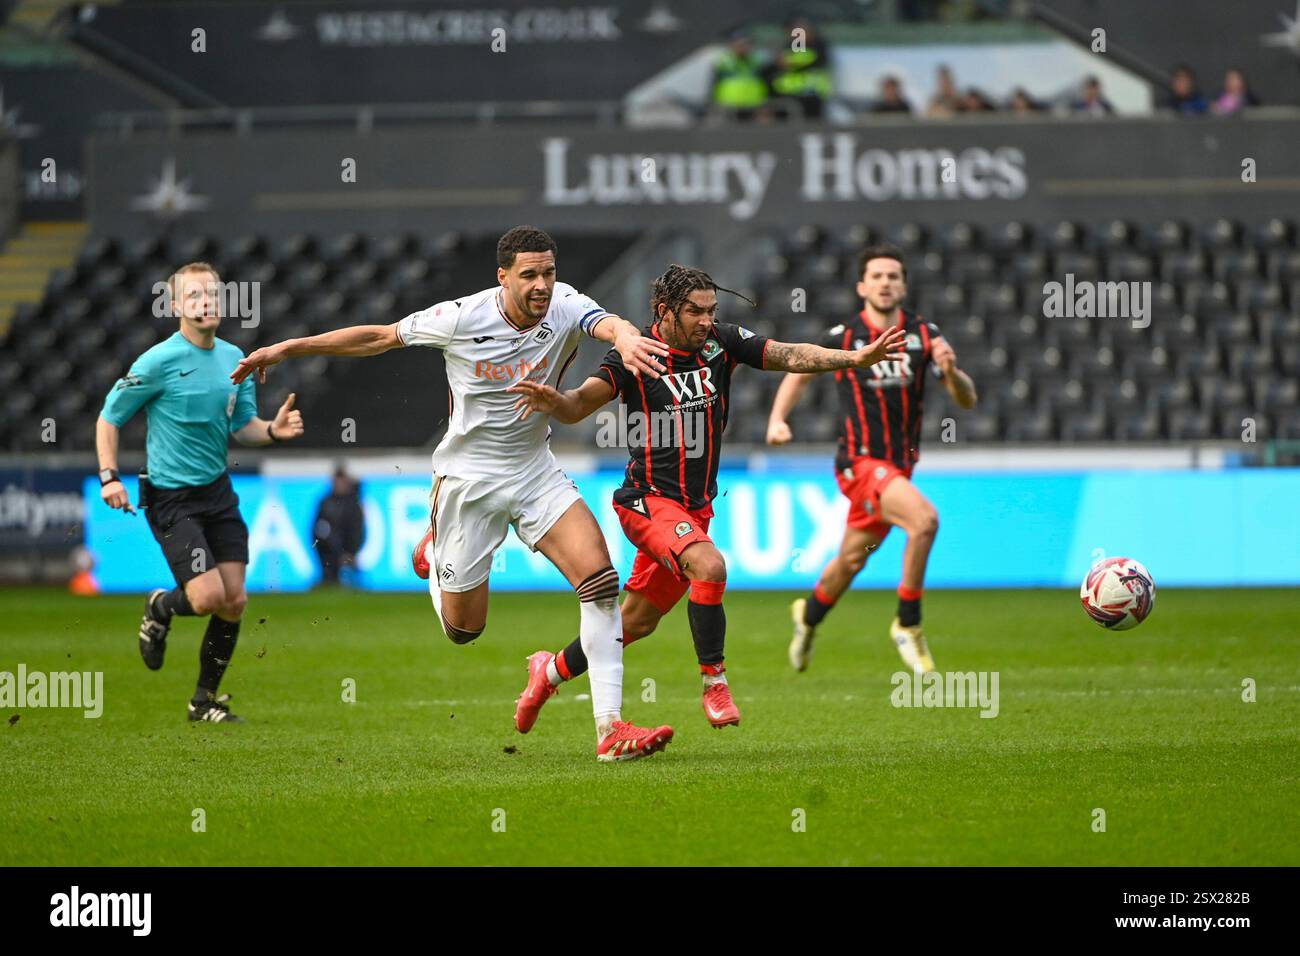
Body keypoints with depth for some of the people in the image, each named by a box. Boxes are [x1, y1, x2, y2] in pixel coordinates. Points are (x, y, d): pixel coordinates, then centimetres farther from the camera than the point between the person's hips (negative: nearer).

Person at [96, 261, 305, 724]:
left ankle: (205, 699, 18)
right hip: (172, 497, -6)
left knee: (235, 601, 1)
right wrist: (109, 476, -15)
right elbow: (109, 417, -4)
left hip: (218, 491, 6)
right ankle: (160, 607, 18)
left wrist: (272, 429, -8)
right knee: (208, 596, -18)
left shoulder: (233, 357, 6)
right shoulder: (159, 361, -12)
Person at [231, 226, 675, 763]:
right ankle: (435, 552, 42)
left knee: (599, 578, -19)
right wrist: (287, 349, 1)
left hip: (535, 472, 2)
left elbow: (607, 323, -35)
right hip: (467, 477, -2)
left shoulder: (563, 307, -13)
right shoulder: (461, 319, -16)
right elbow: (381, 336, -2)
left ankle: (610, 727, -17)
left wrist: (625, 337, -61)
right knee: (464, 627, 7)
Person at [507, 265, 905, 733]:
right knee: (708, 567, -31)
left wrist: (854, 358, -24)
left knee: (638, 621, 13)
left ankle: (551, 670, 35)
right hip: (649, 498, -6)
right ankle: (715, 685, -19)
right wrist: (554, 402, -44)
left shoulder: (722, 341, -1)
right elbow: (580, 404, -20)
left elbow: (788, 355, -10)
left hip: (695, 508, 6)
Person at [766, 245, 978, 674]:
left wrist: (950, 371, -23)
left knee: (852, 561, 18)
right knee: (924, 518, -29)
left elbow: (967, 400, -2)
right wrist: (777, 419, -5)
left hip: (900, 466, 5)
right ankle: (908, 625, -14)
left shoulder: (924, 335, -1)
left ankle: (809, 616, 48)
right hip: (861, 462, -5)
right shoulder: (842, 338, -7)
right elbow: (800, 373, 11)